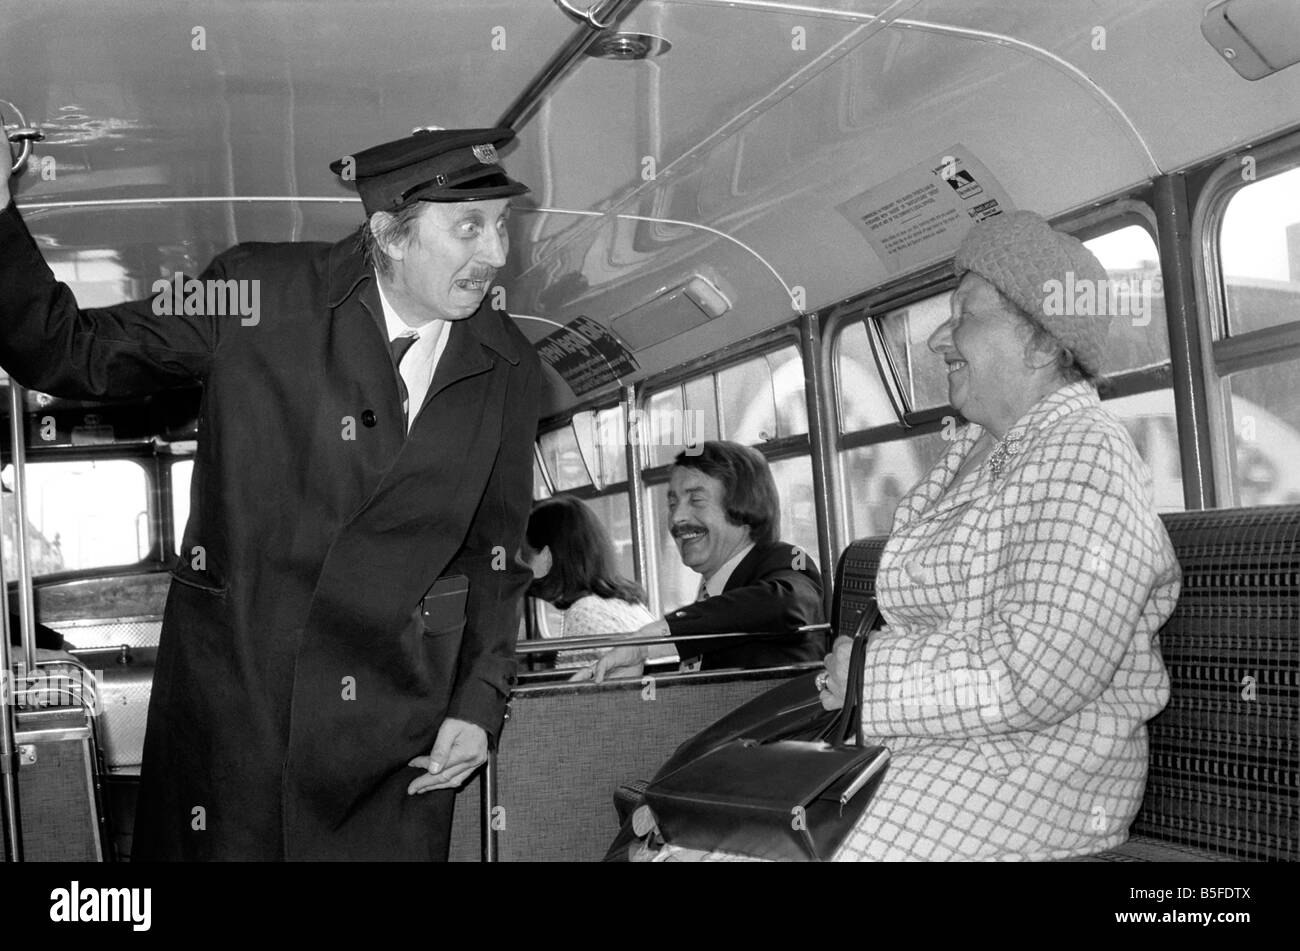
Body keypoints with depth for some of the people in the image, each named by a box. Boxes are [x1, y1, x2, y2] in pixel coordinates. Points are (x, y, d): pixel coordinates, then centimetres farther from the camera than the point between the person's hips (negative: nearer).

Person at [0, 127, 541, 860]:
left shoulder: (508, 369, 0)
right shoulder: (260, 290, -7)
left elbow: (493, 553, 7)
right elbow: (69, 353, -3)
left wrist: (480, 703, 0)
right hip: (228, 696, -1)